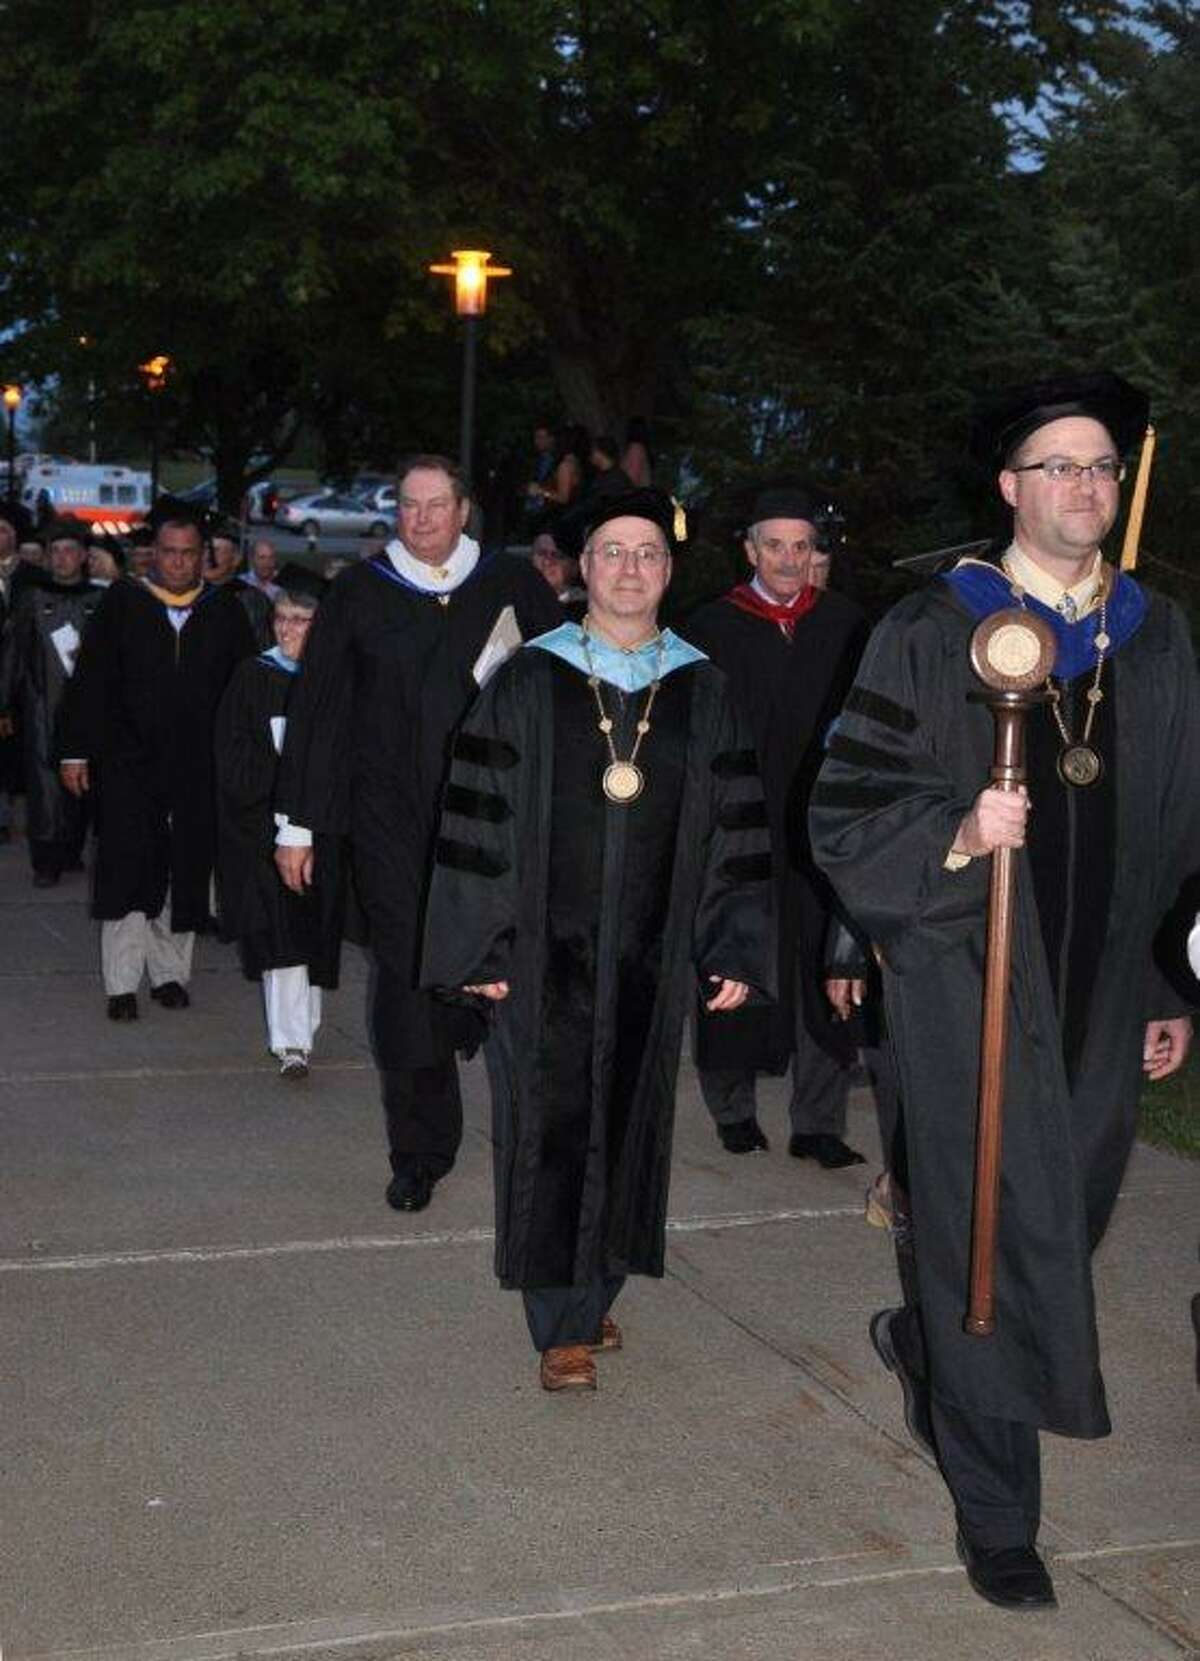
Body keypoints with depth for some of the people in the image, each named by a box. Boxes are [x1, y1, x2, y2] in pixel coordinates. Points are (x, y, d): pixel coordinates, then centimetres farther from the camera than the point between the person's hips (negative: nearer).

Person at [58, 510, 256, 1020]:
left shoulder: (225, 612, 6)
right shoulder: (121, 604, 2)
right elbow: (88, 681, 1)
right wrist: (75, 750, -4)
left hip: (198, 769, 2)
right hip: (128, 763, -2)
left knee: (184, 875, 8)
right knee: (127, 872, -4)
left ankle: (169, 972, 22)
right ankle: (122, 984, 3)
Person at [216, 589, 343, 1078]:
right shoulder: (253, 676, 1)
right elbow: (232, 751, -1)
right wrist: (278, 775, -12)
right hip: (263, 817, -2)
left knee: (311, 925, 9)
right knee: (280, 927, -10)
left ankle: (299, 1029, 27)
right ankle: (291, 1042, -12)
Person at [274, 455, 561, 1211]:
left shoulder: (513, 586, 3)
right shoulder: (359, 594, 4)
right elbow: (316, 709, 6)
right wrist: (298, 824, 4)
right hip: (391, 818, 0)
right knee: (409, 976, 1)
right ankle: (419, 1151, 15)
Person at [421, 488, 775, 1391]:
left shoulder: (704, 691, 5)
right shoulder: (529, 682, -1)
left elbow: (736, 826, 5)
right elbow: (478, 813, -3)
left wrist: (735, 948, -1)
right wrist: (479, 944, -7)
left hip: (651, 958, 2)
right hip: (545, 951, -2)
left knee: (629, 1122, 11)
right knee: (550, 1128, 1)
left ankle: (596, 1293, 28)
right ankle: (562, 1326, 11)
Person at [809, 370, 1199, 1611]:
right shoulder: (931, 635, -5)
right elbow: (843, 811, -6)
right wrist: (957, 835, -24)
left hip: (1100, 992, 5)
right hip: (971, 984, -5)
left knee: (1061, 1226, 14)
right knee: (1000, 1234, -1)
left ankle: (922, 1344, 45)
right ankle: (996, 1514, 17)